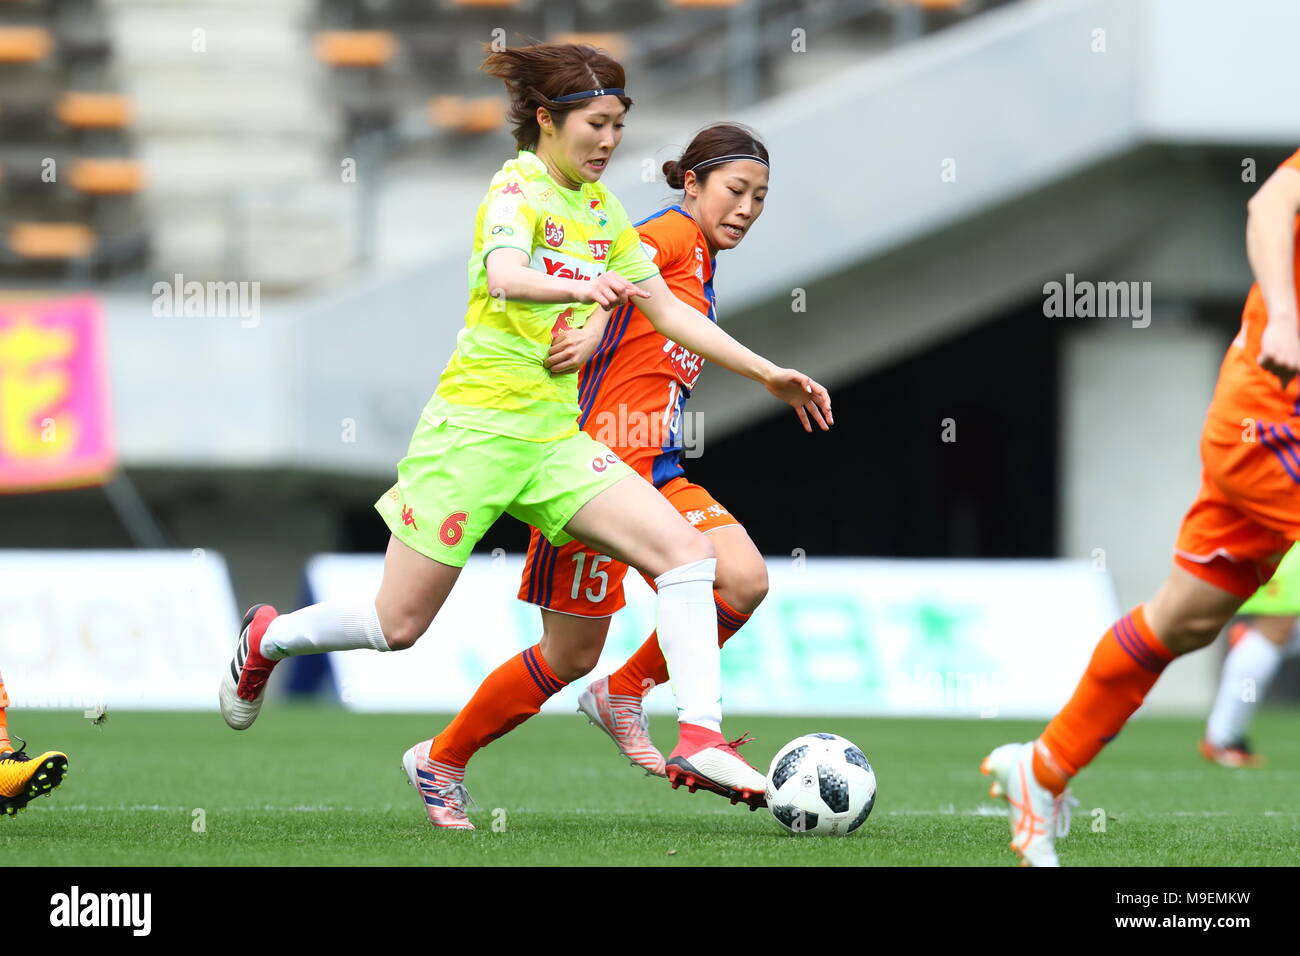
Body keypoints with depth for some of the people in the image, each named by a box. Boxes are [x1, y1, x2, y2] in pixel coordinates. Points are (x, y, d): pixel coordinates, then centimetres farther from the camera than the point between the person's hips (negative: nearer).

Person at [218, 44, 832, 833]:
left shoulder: (600, 207, 12)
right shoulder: (518, 189, -12)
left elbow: (667, 308, 21)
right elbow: (505, 277, -34)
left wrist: (766, 373, 17)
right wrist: (578, 288, -55)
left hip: (552, 436, 7)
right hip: (474, 425, -7)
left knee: (684, 551, -13)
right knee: (400, 625, 0)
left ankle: (701, 736, -18)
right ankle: (266, 639, 29)